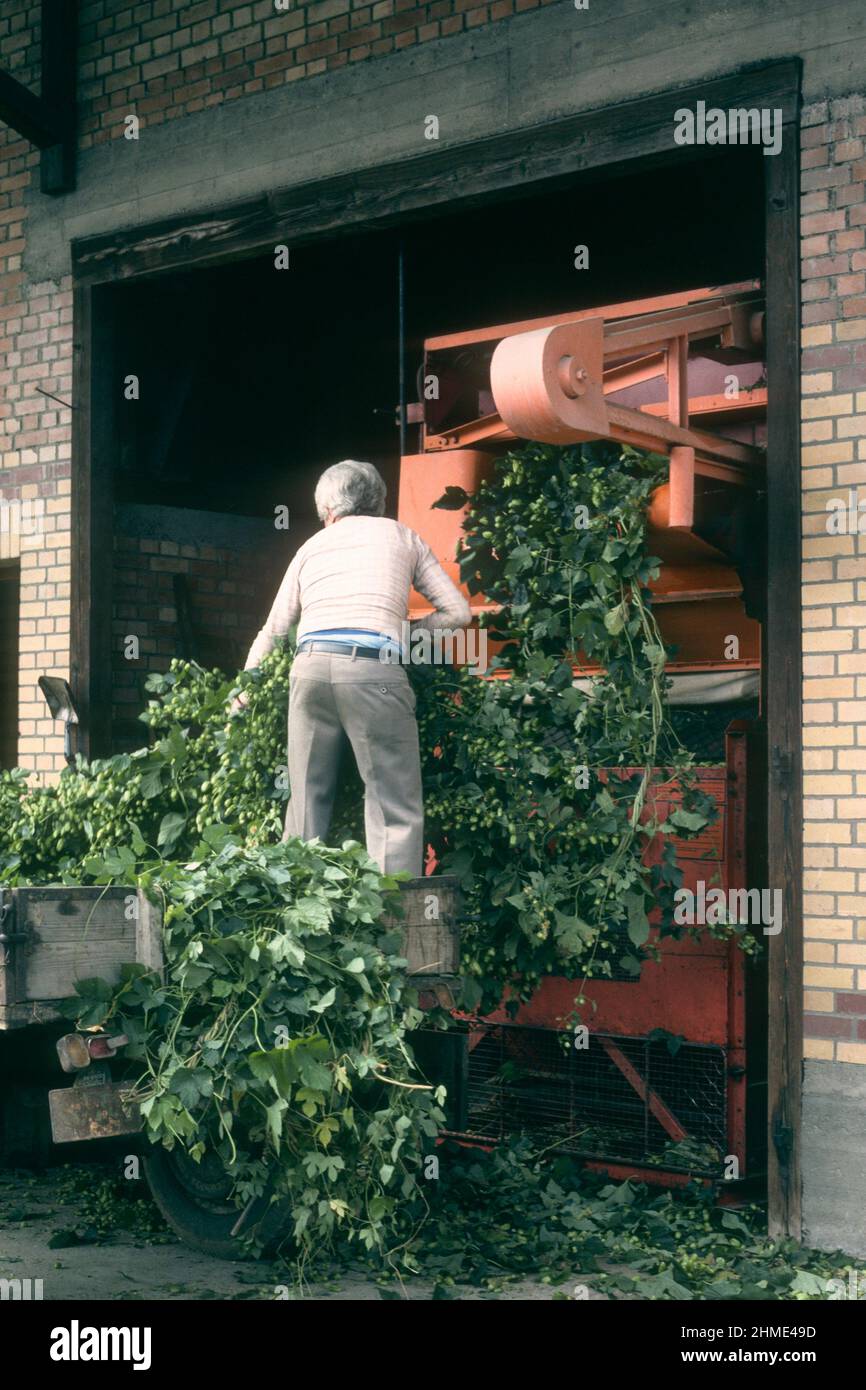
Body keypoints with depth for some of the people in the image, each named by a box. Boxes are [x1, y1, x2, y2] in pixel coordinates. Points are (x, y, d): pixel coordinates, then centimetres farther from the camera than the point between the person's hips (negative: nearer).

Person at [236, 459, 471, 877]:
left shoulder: (311, 546, 25)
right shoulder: (400, 536, 20)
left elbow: (271, 632, 25)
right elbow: (458, 611, 16)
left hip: (309, 667, 3)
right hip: (373, 669, -3)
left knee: (306, 807, 11)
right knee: (395, 810, -1)